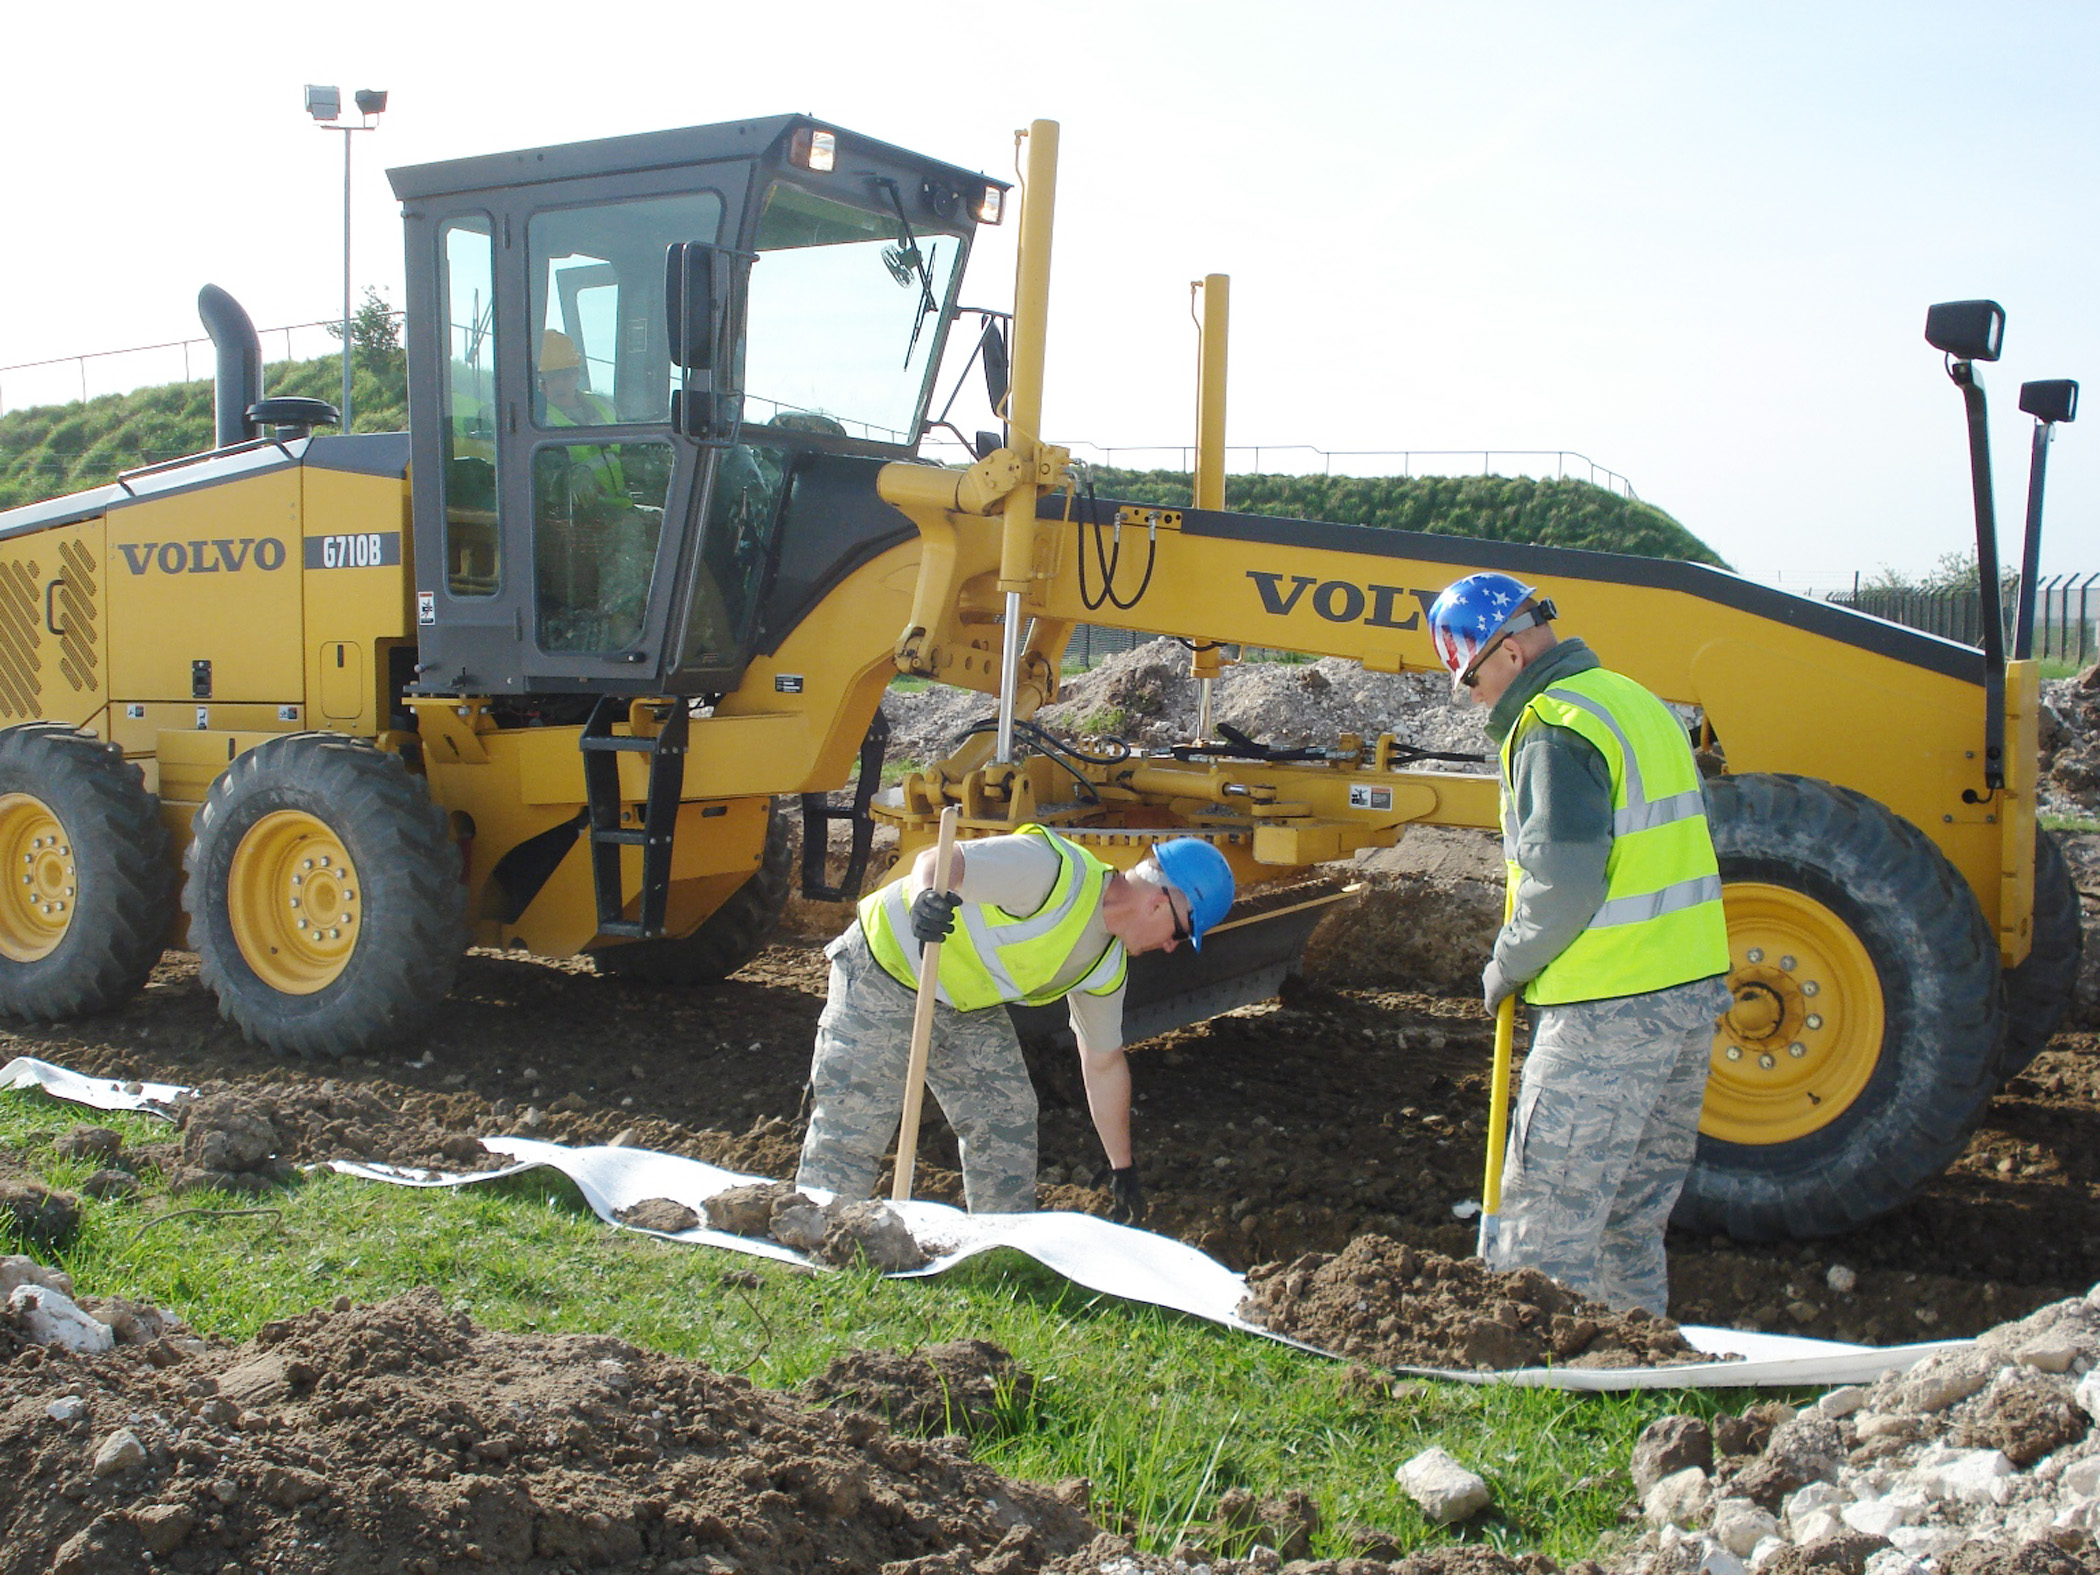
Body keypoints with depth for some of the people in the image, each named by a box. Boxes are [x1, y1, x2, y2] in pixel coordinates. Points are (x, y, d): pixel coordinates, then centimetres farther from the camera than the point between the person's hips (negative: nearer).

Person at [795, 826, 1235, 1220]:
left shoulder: (1107, 967, -1)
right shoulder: (1055, 870, -28)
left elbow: (1103, 1064, 10)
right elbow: (938, 860, -34)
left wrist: (1123, 1168, 15)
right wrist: (925, 898, -58)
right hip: (884, 973, -8)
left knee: (1008, 1123, 6)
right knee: (848, 1132, -7)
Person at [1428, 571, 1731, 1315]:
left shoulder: (1554, 730, -15)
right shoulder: (1634, 700, 15)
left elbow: (1562, 885, -24)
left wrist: (1507, 966, -8)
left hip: (1608, 1007, -10)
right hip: (1691, 990, 10)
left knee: (1547, 1223, -1)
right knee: (1633, 1215, 19)